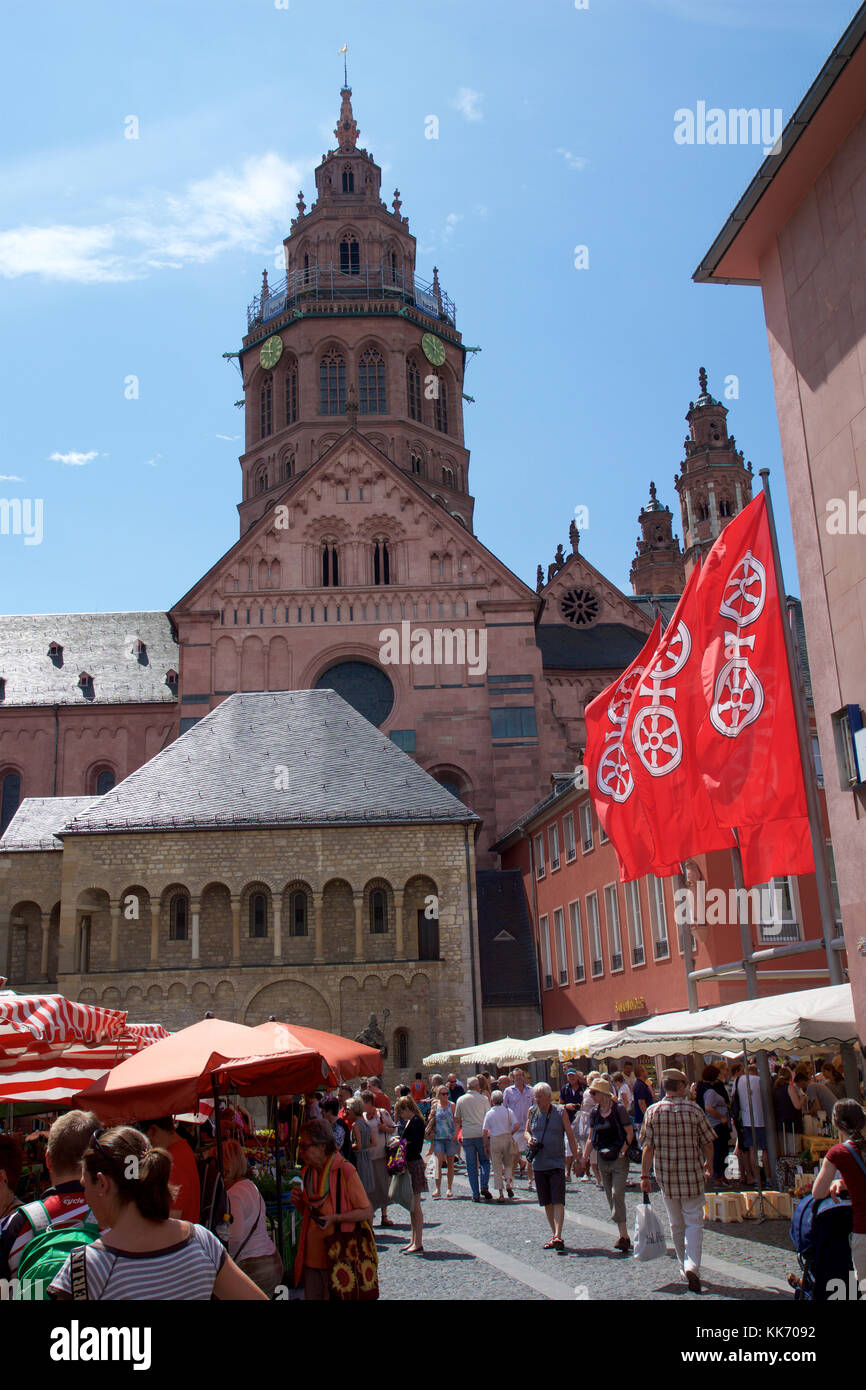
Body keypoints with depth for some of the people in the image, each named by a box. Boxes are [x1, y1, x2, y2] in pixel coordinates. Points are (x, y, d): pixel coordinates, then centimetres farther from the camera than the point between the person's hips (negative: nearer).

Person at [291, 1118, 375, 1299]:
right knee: (312, 1296, 10)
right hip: (311, 1256, 6)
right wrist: (299, 1202, 0)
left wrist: (335, 1218, -21)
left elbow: (367, 1212, -11)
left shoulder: (345, 1170, -13)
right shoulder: (307, 1172, 8)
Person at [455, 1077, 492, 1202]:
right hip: (481, 1134, -1)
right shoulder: (483, 1099, -2)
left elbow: (457, 1119, 12)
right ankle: (484, 1186, -5)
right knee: (484, 1161, 13)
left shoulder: (461, 1100, 5)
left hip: (467, 1135, 2)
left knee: (471, 1165, 6)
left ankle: (476, 1194, 3)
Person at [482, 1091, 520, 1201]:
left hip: (494, 1140, -1)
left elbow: (484, 1131, -4)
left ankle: (501, 1193, 4)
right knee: (508, 1164, 18)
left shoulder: (489, 1113, -1)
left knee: (497, 1167, 6)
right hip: (507, 1138, 1)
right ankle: (508, 1182, -7)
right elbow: (517, 1125, -7)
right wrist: (510, 1134, 9)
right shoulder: (508, 1111, 0)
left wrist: (485, 1146, 4)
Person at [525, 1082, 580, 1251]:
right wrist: (529, 1139, -6)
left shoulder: (560, 1112, -5)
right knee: (547, 1202, 10)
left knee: (558, 1201, -12)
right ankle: (555, 1235, 20)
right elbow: (527, 1131, 16)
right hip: (538, 1163, 4)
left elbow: (570, 1135, -2)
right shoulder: (532, 1112, 4)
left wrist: (576, 1157, -7)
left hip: (557, 1162, -4)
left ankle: (558, 1236, -15)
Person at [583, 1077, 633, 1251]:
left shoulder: (618, 1108, -11)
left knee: (617, 1194, -15)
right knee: (610, 1197, 9)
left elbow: (630, 1133, -9)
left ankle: (624, 1236, -11)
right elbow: (591, 1138, 12)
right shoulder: (594, 1112, 7)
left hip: (619, 1158, -6)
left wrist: (622, 1152, -16)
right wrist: (585, 1156, 2)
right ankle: (624, 1236, 17)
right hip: (602, 1158, 6)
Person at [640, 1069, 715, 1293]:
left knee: (676, 1225, 16)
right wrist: (708, 1163, 18)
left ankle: (685, 1268, 26)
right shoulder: (694, 1109, -6)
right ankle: (692, 1266, -15)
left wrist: (645, 1176, -1)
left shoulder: (653, 1111, -4)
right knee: (694, 1222, 4)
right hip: (692, 1175, -2)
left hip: (666, 1177, 2)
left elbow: (648, 1147, -6)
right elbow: (708, 1144, -1)